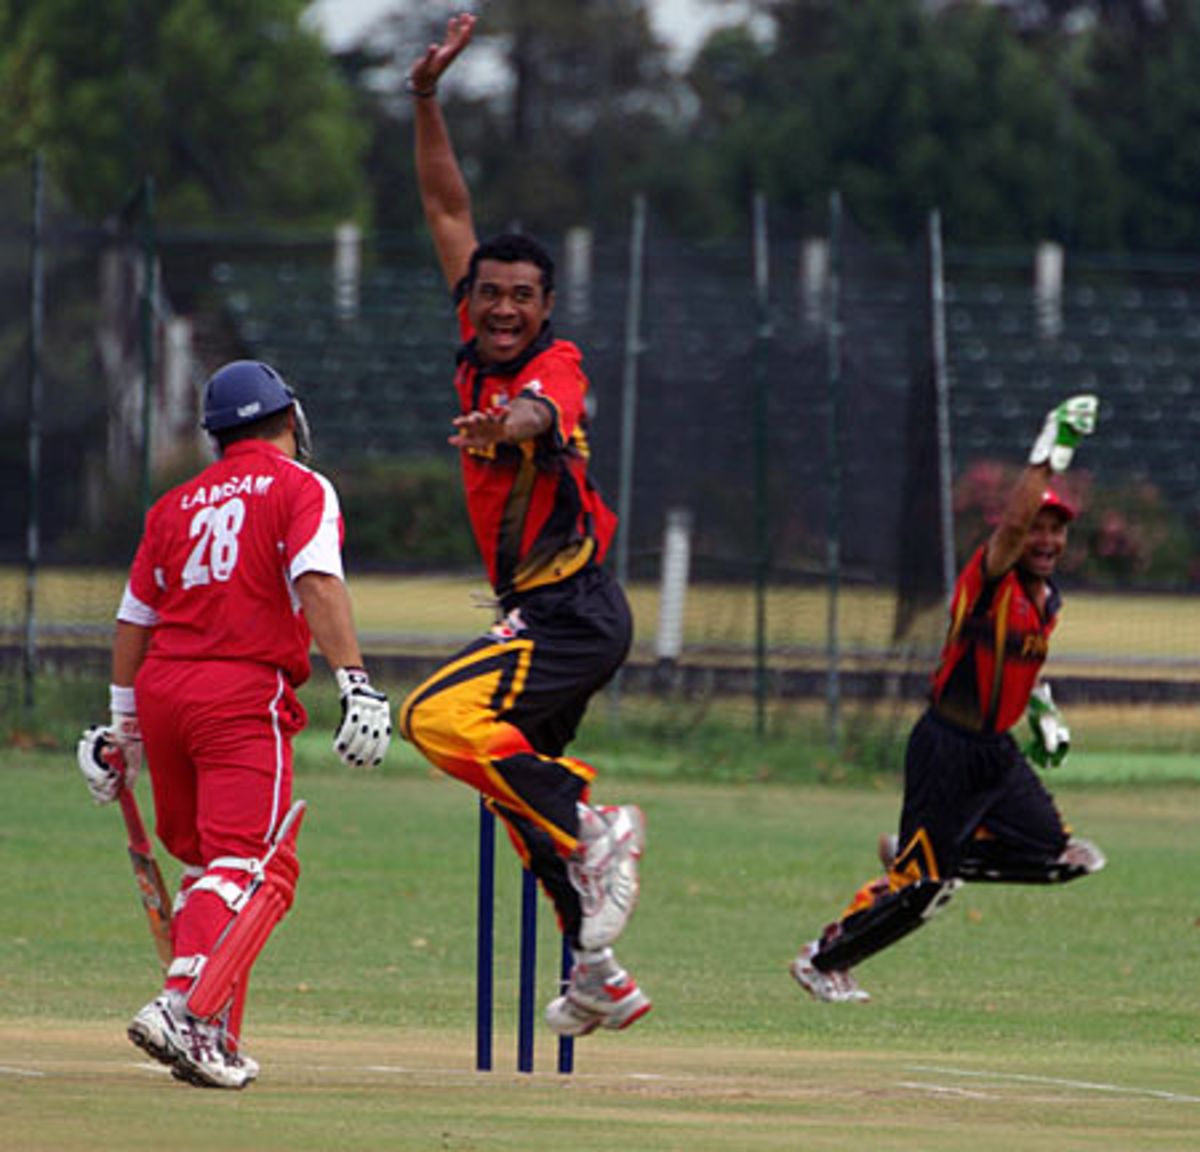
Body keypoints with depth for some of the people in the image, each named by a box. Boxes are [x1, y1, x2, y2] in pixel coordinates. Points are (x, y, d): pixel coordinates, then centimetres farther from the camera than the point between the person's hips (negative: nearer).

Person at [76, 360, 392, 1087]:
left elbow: (134, 619, 18)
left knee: (204, 865, 17)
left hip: (160, 690, 6)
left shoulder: (178, 504, 19)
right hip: (244, 696, -6)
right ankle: (186, 1010, -31)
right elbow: (319, 584, -14)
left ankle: (215, 1043, 14)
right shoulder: (301, 489, 3)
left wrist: (124, 727, 24)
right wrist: (355, 682, -22)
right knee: (251, 868, -11)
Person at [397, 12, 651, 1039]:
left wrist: (510, 427, -64)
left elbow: (544, 416, -41)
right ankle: (597, 975, 22)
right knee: (521, 778, 15)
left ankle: (593, 830, -23)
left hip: (569, 613, -10)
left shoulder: (554, 369, -15)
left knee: (441, 716, -25)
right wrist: (426, 101, 5)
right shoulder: (480, 351, 6)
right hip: (547, 615, 10)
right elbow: (449, 207, 12)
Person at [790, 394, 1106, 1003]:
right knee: (920, 885, -10)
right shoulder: (990, 578, -16)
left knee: (1064, 858, 7)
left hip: (998, 750, 9)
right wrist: (1050, 451, -37)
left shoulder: (1049, 599, 10)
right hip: (947, 749, -9)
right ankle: (822, 960, 11)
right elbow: (1012, 521, -36)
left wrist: (1042, 709, 20)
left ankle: (912, 857, 19)